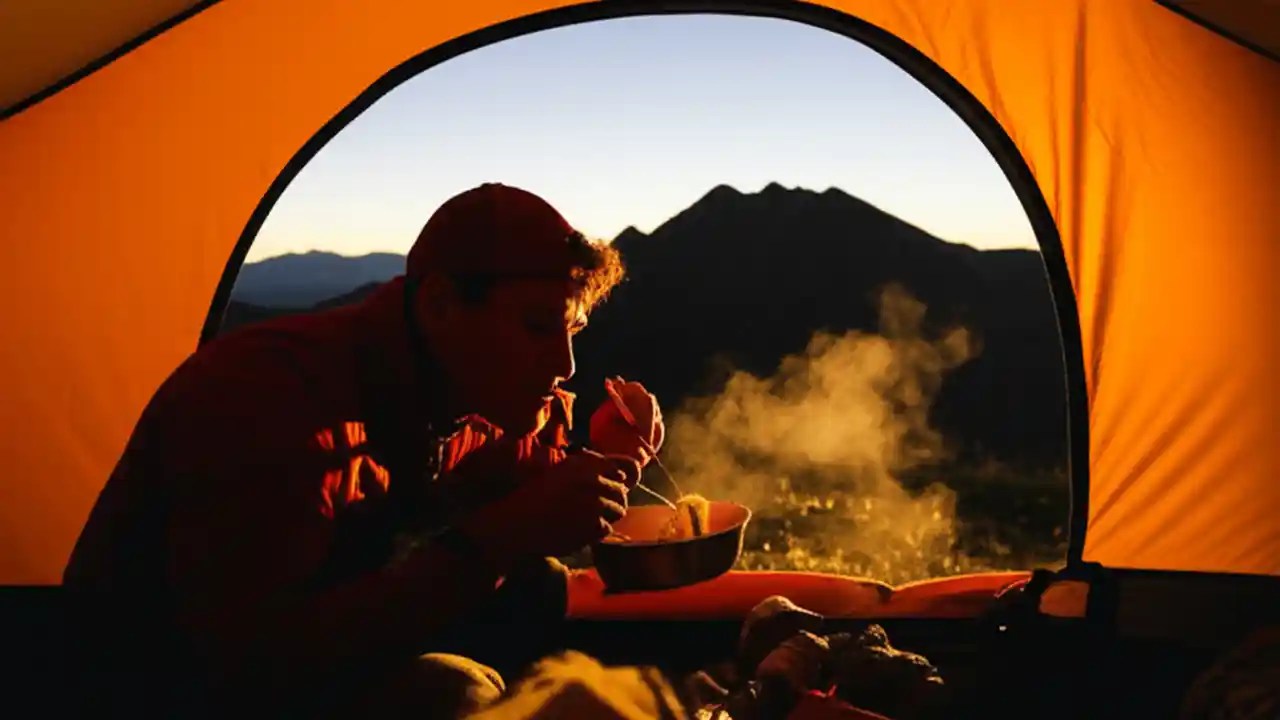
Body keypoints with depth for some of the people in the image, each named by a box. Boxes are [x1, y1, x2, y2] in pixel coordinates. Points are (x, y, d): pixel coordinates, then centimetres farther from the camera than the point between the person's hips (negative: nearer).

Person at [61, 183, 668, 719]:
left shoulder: (455, 394, -5)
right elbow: (254, 655, -39)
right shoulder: (273, 391, -31)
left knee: (535, 586, -1)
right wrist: (500, 539, -39)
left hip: (313, 643, 8)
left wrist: (592, 465, -13)